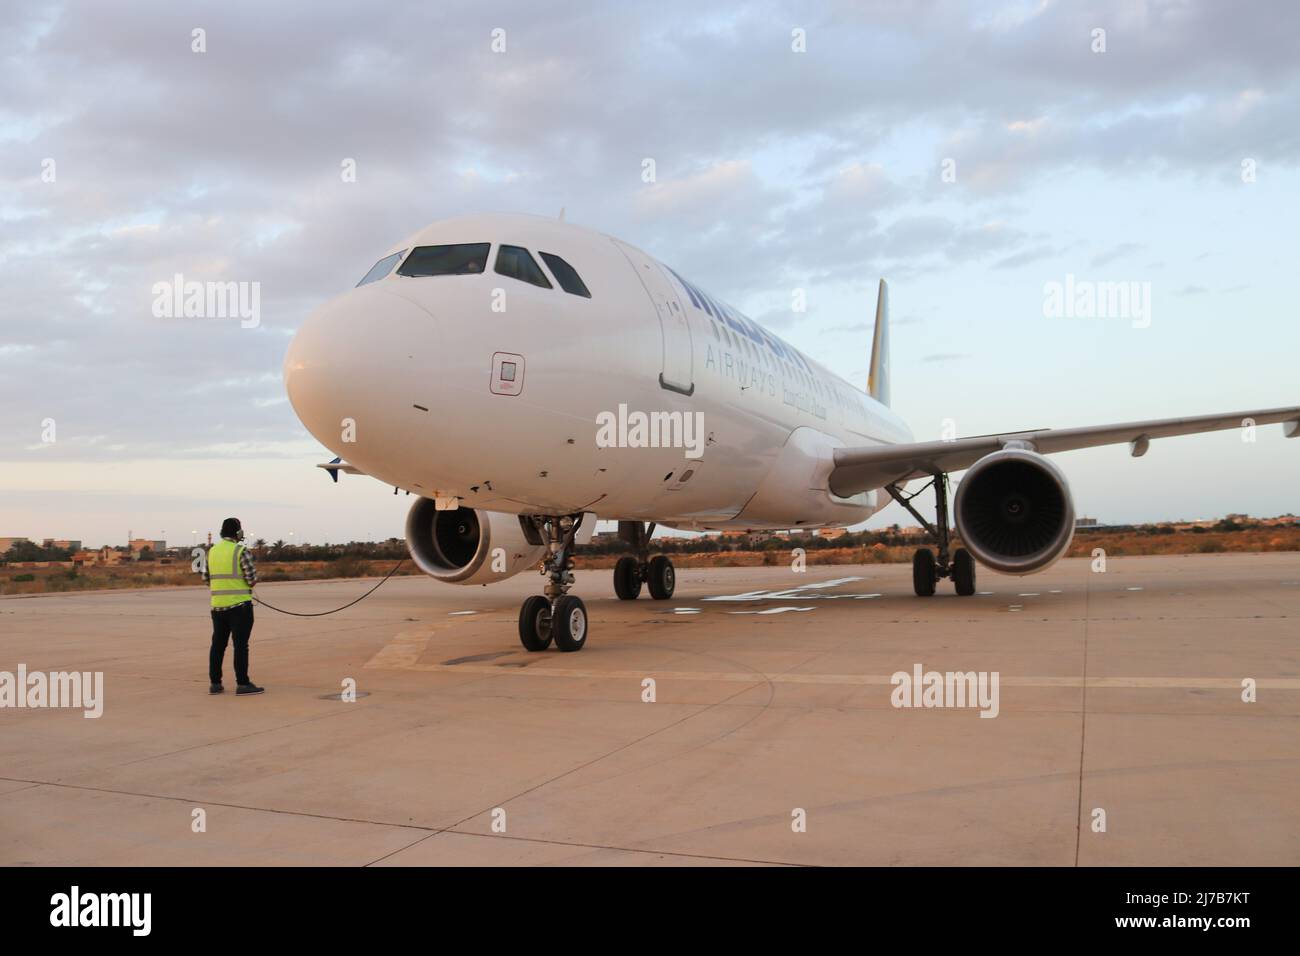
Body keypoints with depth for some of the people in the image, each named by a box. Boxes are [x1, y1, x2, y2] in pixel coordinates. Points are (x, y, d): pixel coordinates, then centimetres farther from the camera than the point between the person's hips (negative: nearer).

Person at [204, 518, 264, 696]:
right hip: (240, 604, -6)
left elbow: (206, 578, 12)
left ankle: (215, 683, 16)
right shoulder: (240, 551, -10)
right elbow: (252, 578, -12)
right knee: (240, 644, -3)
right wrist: (250, 583, 10)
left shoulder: (212, 551, 9)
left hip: (217, 605, 6)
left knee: (218, 644, 13)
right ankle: (242, 684, -2)